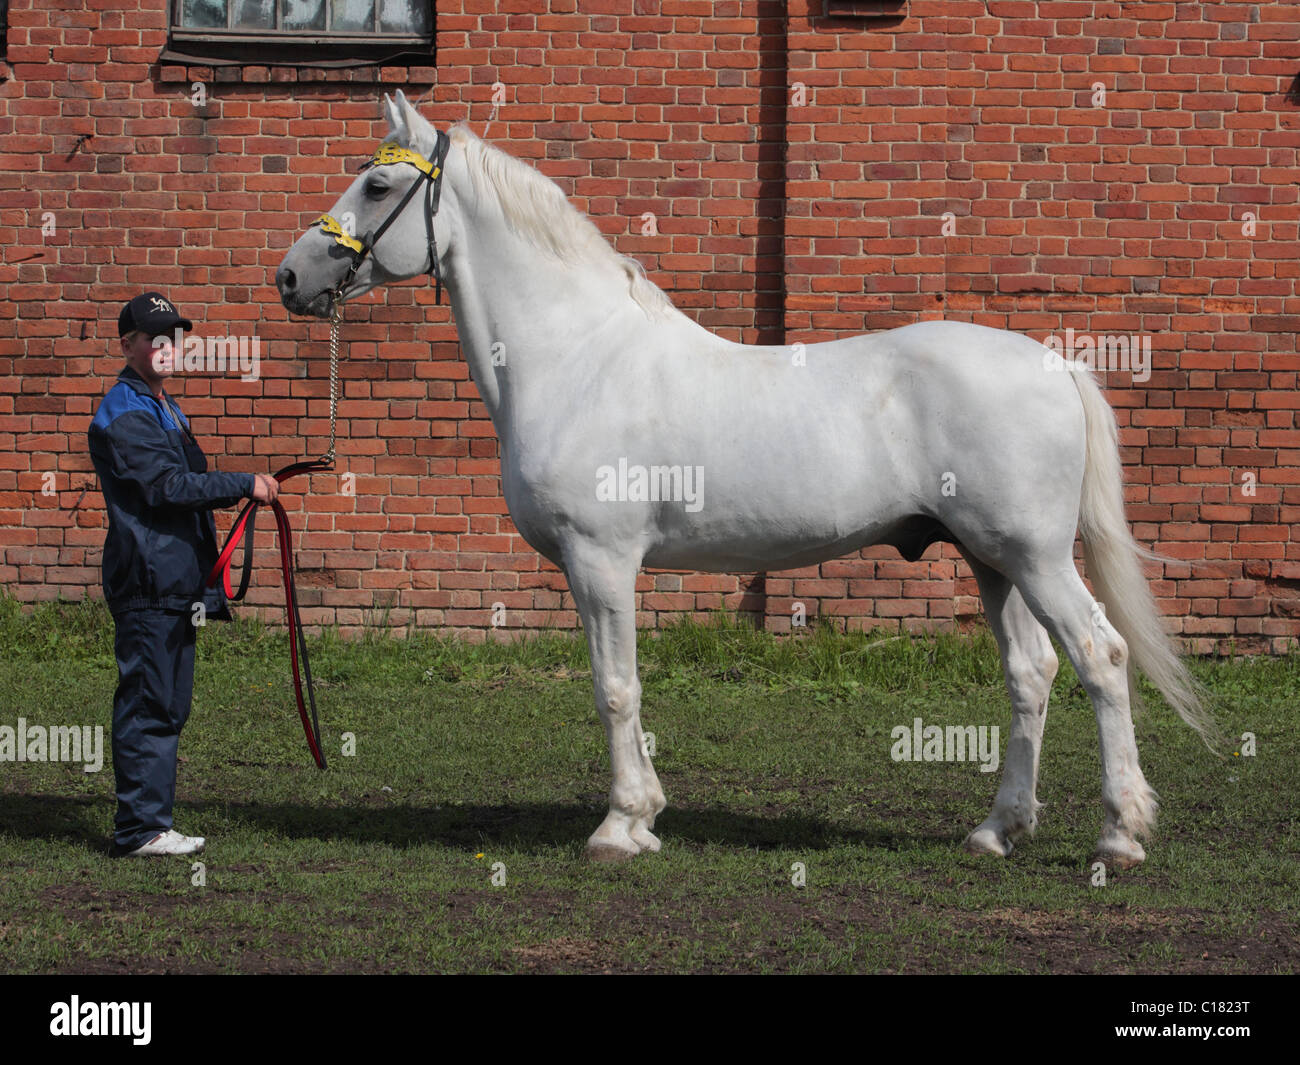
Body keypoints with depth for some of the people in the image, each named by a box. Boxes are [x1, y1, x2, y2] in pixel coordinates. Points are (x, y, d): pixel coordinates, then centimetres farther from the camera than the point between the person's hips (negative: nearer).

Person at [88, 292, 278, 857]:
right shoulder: (124, 415, -11)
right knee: (149, 703, -9)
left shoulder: (164, 409, 22)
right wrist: (243, 484, -19)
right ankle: (141, 827, -7)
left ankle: (151, 822, 15)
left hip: (177, 582, 10)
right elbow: (167, 487, -20)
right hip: (148, 581, -10)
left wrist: (238, 490, 14)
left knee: (168, 705, 11)